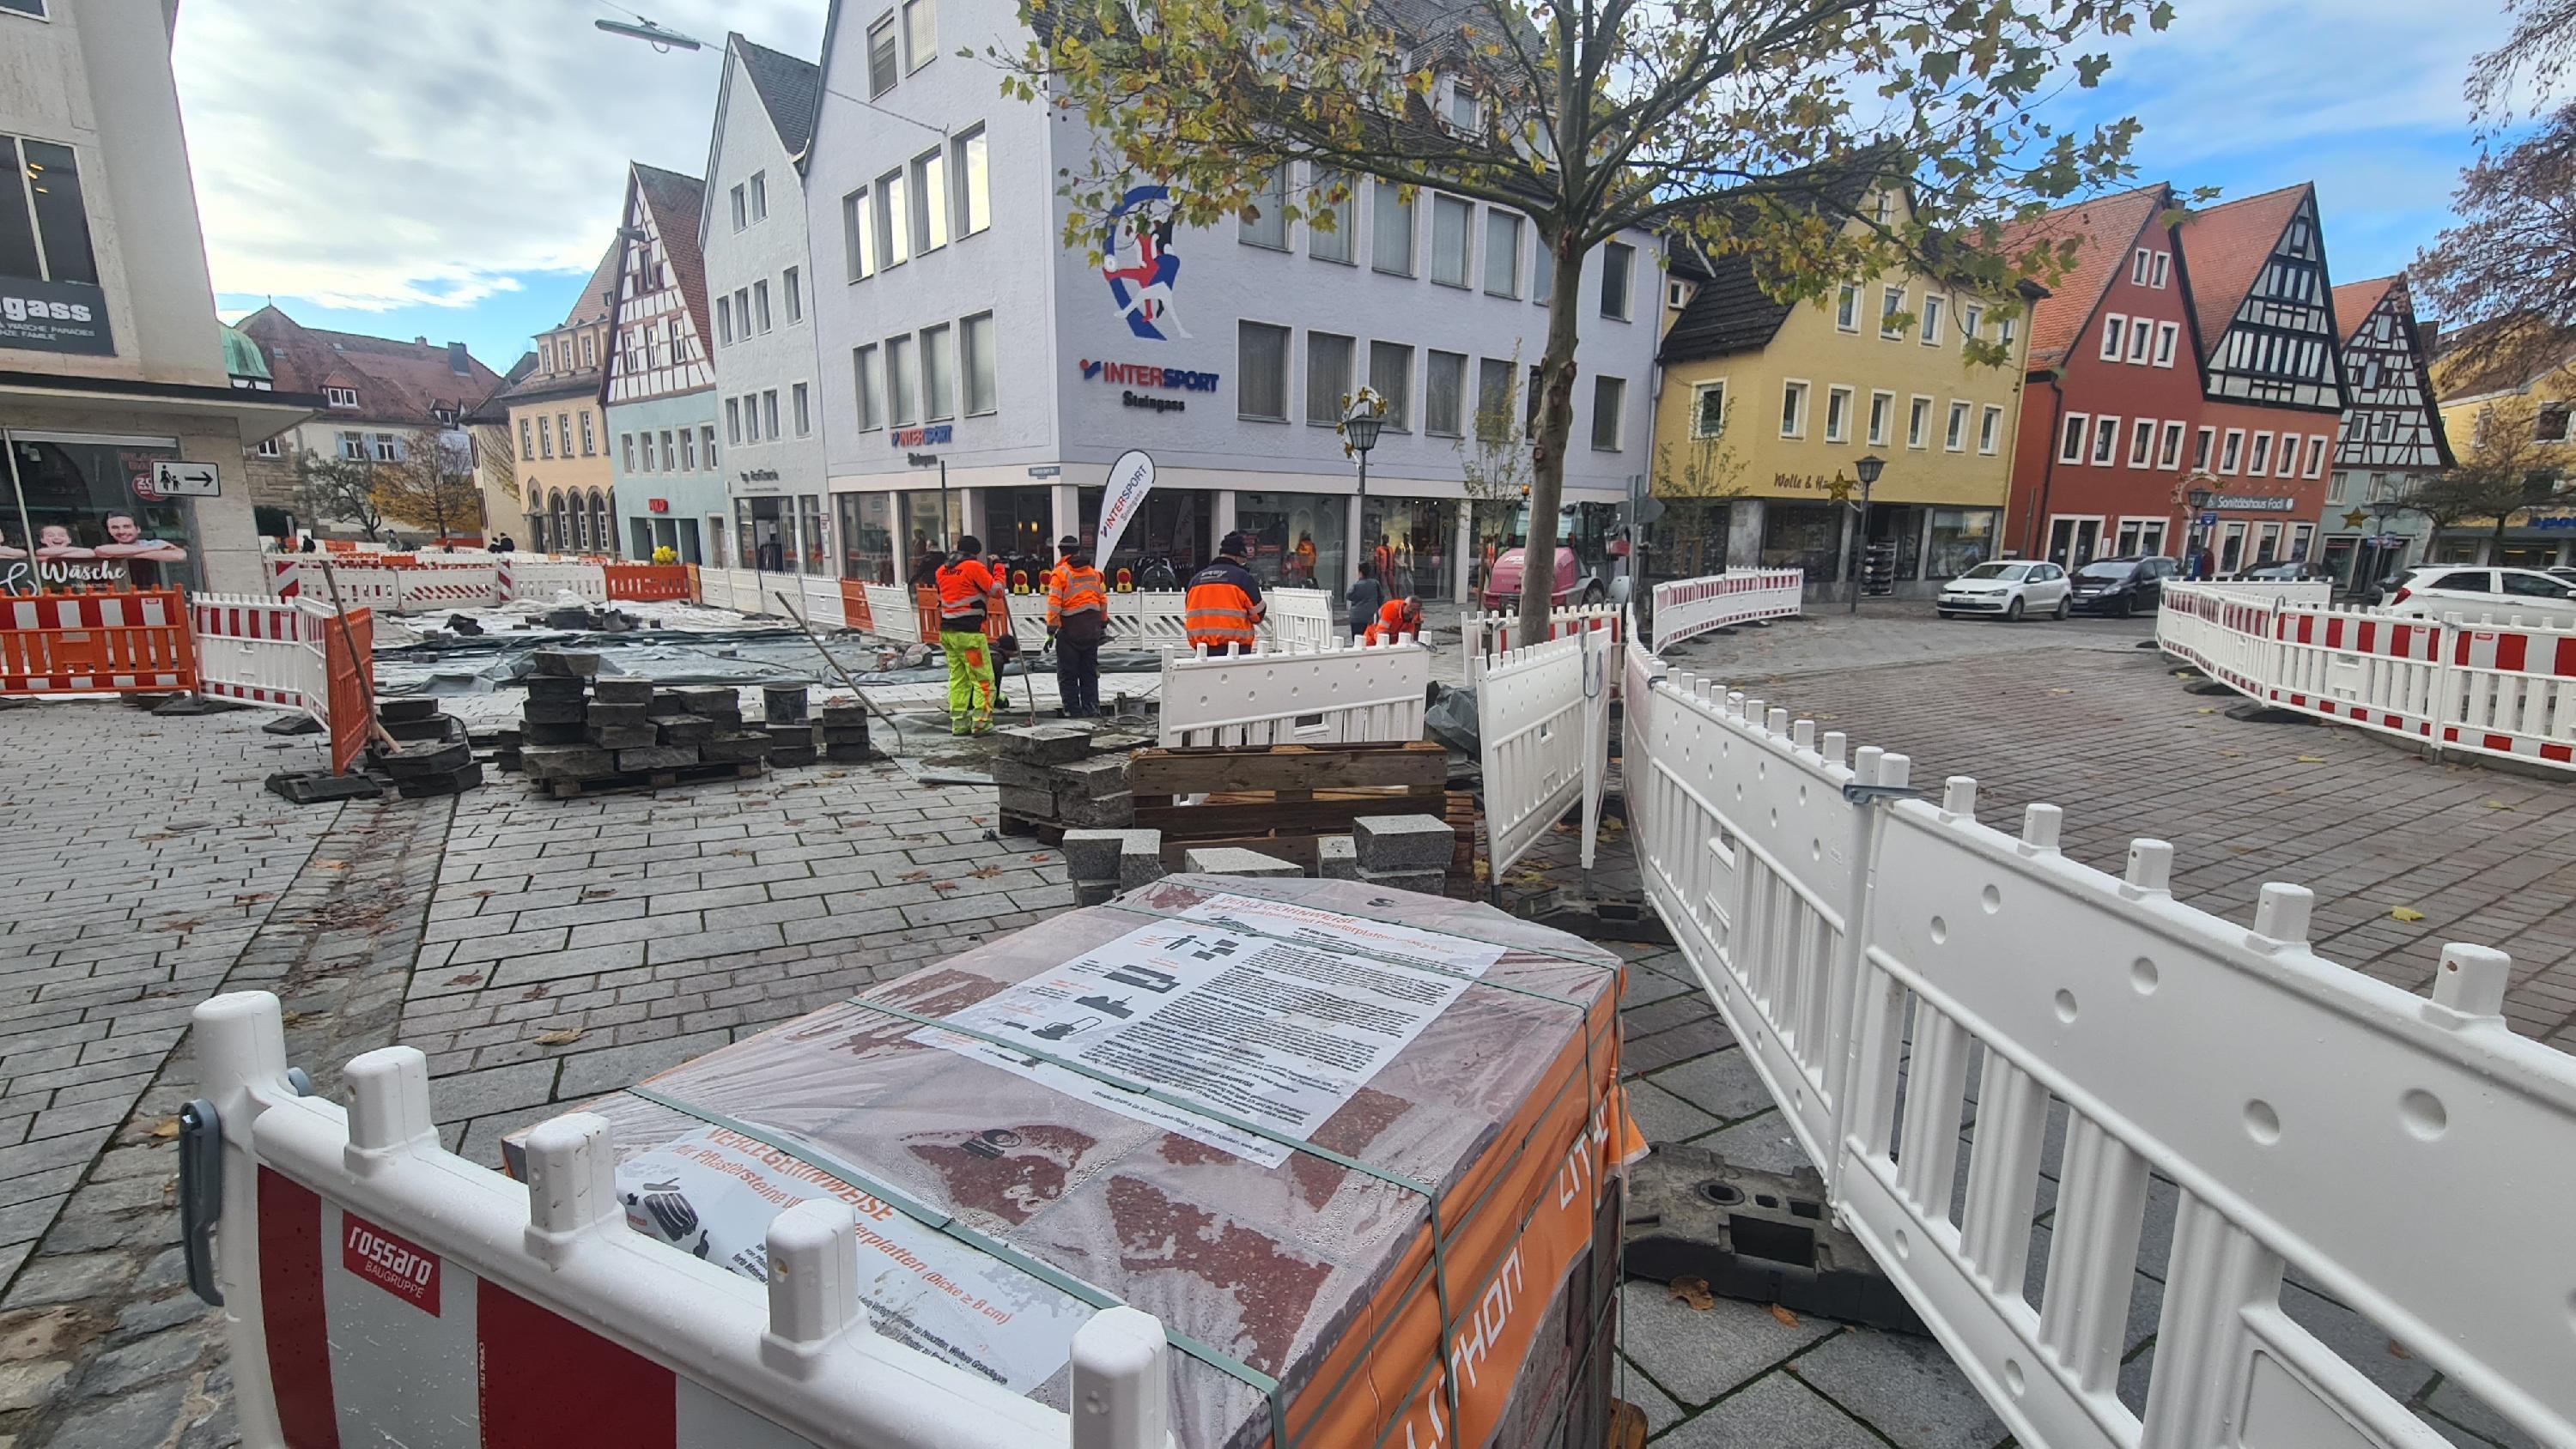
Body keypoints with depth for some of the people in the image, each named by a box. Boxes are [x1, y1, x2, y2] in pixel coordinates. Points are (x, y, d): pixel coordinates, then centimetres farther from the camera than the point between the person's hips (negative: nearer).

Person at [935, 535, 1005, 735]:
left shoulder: (942, 570, 13)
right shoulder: (974, 567, -7)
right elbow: (996, 591, -7)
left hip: (947, 631, 7)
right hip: (969, 632, -7)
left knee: (957, 677, 13)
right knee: (983, 678, -2)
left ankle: (958, 723, 14)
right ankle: (981, 722, -7)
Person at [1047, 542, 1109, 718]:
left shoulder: (1060, 573, -8)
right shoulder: (1093, 572, 9)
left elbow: (1054, 603, -13)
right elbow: (1103, 600, 13)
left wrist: (1051, 631, -12)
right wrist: (1103, 625, 22)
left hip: (1070, 629, -5)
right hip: (1092, 629, 5)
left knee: (1067, 673, 3)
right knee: (1089, 671, 13)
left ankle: (1073, 710, 3)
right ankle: (1090, 706, 13)